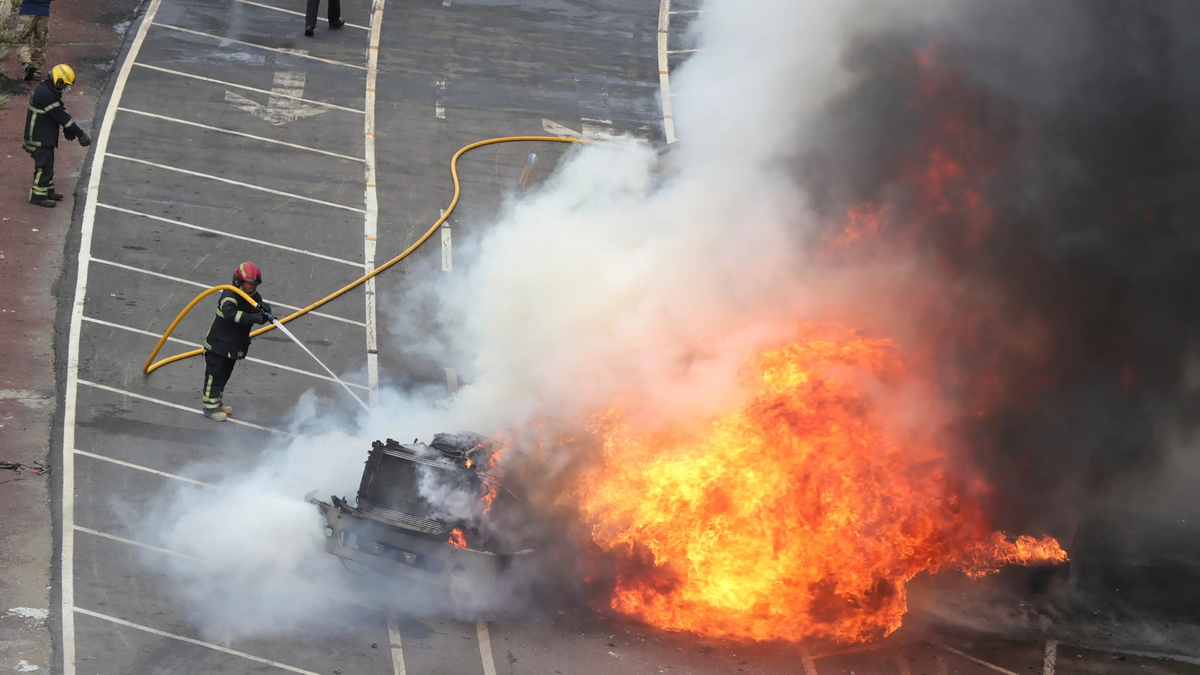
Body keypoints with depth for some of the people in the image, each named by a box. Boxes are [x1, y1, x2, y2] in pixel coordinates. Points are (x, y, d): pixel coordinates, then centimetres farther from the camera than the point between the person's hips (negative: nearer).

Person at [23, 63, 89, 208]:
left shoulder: (47, 91, 7)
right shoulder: (46, 95, -27)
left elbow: (61, 113, 12)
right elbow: (61, 117, -24)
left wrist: (69, 129, 3)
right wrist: (80, 134, -18)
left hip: (46, 137, 11)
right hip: (40, 139, -11)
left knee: (47, 164, 19)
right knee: (44, 165, -4)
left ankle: (48, 191, 31)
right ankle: (38, 196, 3)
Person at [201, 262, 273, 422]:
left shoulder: (255, 297, 0)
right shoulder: (230, 295, -24)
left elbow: (260, 318, -8)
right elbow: (229, 312, -43)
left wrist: (265, 311, -32)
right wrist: (252, 318, -51)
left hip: (235, 346, 8)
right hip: (218, 343, -8)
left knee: (225, 374, 19)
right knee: (215, 374, -2)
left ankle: (216, 402, 34)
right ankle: (210, 407, 8)